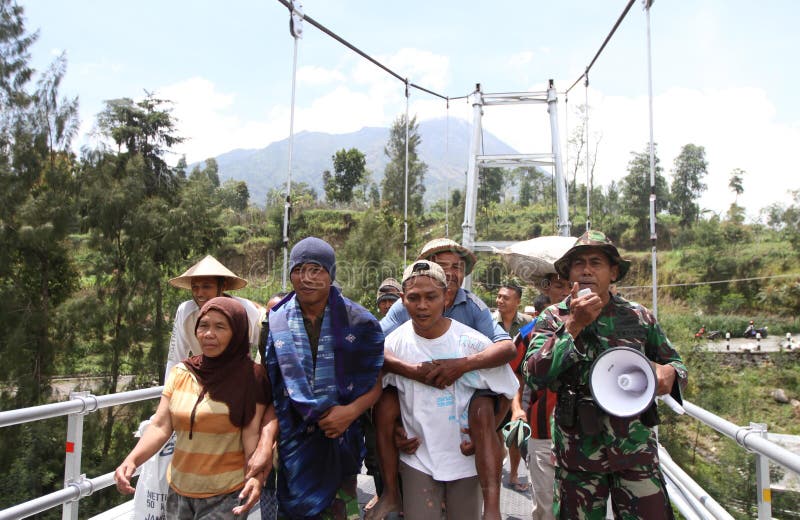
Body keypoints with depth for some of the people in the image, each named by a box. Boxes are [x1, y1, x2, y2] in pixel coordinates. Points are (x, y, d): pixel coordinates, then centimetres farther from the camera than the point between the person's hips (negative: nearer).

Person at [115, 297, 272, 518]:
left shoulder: (250, 376, -10)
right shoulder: (180, 372, 2)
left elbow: (252, 433, -13)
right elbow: (160, 426, -3)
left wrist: (256, 476, -29)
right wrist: (132, 460, -19)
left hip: (227, 496, -4)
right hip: (179, 492, 4)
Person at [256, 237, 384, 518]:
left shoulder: (359, 322, -3)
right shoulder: (276, 323, 1)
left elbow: (378, 381, 2)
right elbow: (267, 389, 0)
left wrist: (351, 411, -15)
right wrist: (264, 443, -10)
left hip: (340, 438, -1)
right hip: (292, 440, 1)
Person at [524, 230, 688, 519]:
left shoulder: (639, 317, 2)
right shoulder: (553, 318, -2)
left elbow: (675, 363, 14)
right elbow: (534, 376, -15)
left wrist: (670, 373, -10)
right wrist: (573, 326, -19)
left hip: (637, 448, 1)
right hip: (578, 450, 0)